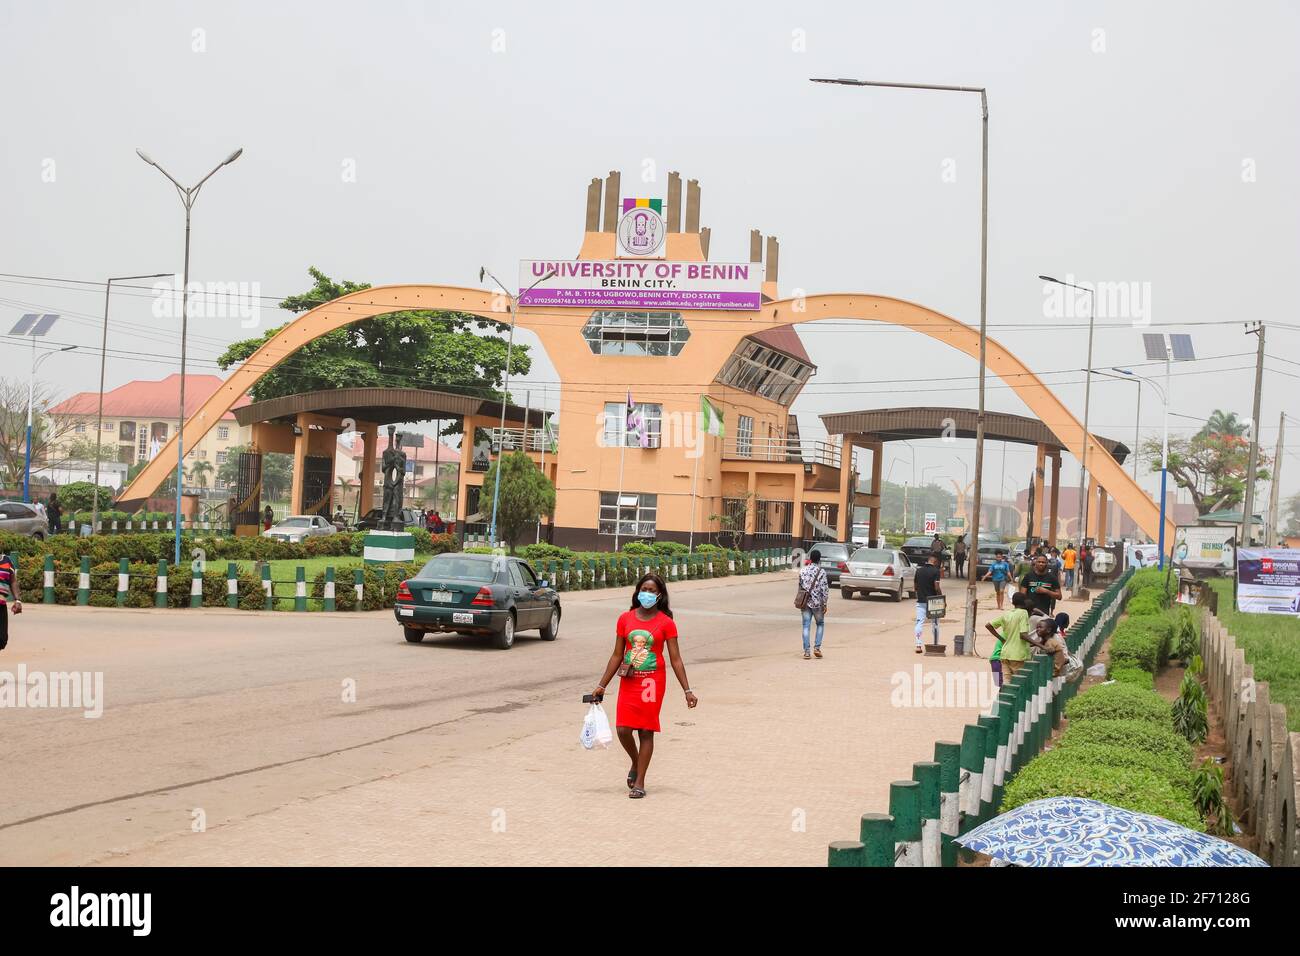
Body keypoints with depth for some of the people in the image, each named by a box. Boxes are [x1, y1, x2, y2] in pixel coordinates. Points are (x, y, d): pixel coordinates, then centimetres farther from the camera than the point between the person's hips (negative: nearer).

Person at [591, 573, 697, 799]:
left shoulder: (666, 623, -4)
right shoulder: (626, 619, 3)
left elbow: (675, 660, -4)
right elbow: (617, 655, 8)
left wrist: (687, 690, -9)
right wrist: (602, 685, 7)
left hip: (653, 682, -3)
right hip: (629, 681, 3)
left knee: (646, 732, 0)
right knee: (623, 729, -4)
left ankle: (639, 782, 9)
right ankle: (636, 764, 26)